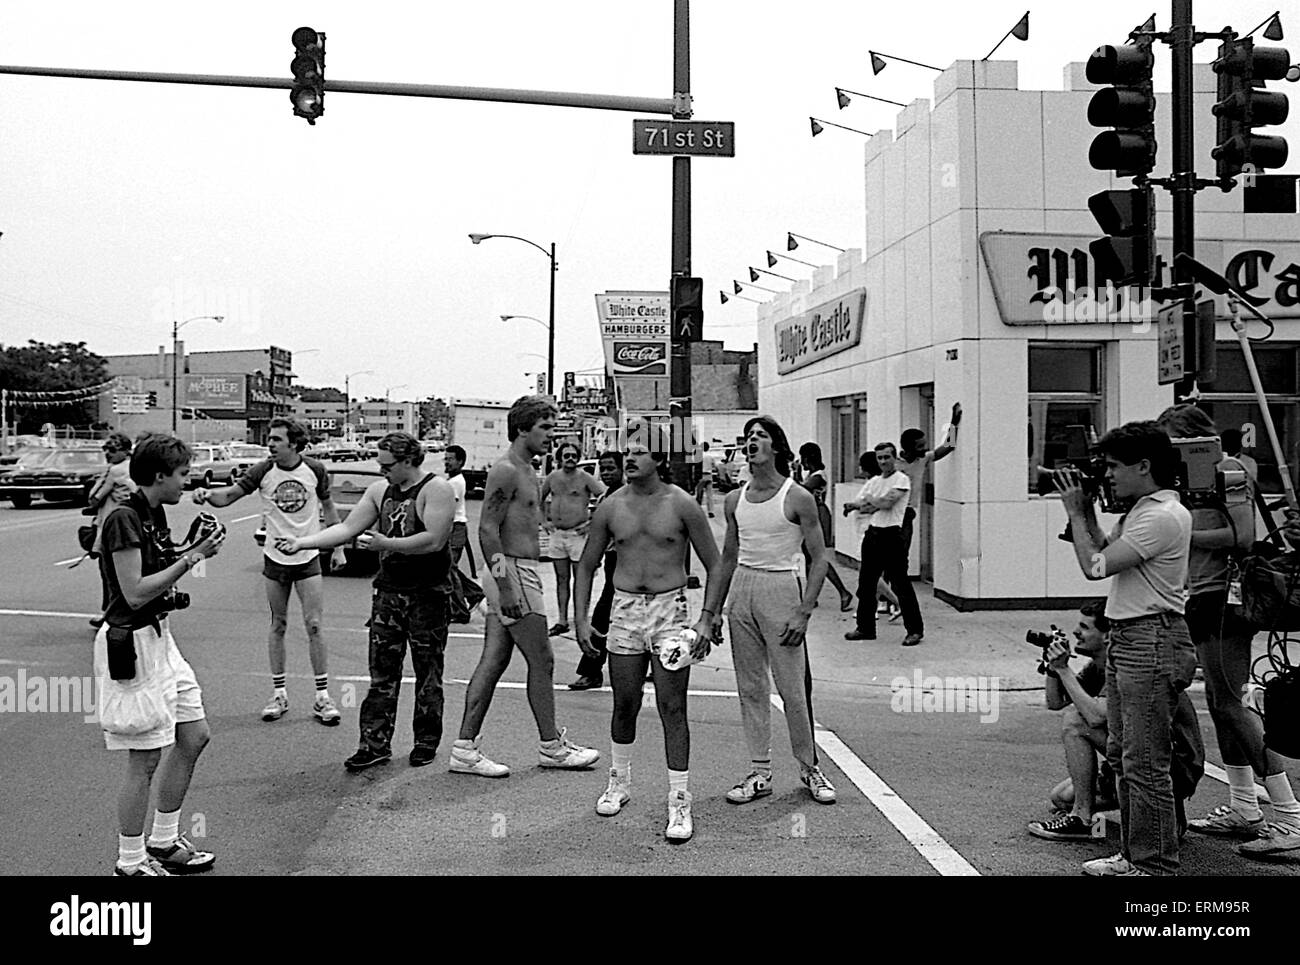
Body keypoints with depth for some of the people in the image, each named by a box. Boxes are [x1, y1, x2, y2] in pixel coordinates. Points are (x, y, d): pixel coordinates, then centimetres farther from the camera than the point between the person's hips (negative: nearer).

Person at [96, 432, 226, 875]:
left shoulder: (154, 515, 10)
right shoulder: (124, 519, -18)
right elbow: (135, 592, -23)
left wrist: (195, 547, 2)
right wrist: (193, 557, -19)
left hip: (159, 636, 10)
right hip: (131, 643, -10)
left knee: (194, 736, 15)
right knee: (146, 760, -2)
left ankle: (164, 842, 28)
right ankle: (130, 863, 14)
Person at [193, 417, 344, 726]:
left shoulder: (314, 470, -5)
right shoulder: (264, 471, -6)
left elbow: (328, 507, 8)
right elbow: (229, 495, -8)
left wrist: (338, 547, 8)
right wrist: (208, 495, -30)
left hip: (308, 559, -1)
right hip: (275, 559, 1)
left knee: (314, 626, -3)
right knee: (278, 627, 9)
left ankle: (322, 697, 5)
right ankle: (279, 694, 20)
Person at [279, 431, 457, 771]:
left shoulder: (436, 489, -11)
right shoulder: (380, 490, 9)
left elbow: (434, 540, -21)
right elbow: (347, 528, 8)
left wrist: (384, 544, -22)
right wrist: (302, 542, -2)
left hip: (427, 595, -6)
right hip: (387, 591, 6)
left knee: (428, 672, 5)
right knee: (381, 672, 5)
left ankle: (427, 742, 18)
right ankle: (375, 743, 10)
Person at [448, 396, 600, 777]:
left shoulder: (526, 472, 18)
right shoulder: (505, 471, -14)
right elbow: (487, 529, -20)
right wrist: (506, 586, -24)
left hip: (518, 573, 10)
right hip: (512, 573, -10)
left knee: (493, 662, 8)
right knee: (541, 660, 0)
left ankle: (465, 748, 11)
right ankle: (551, 747, 13)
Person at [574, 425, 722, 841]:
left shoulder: (681, 505, -5)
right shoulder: (610, 507, 3)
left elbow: (713, 565, 0)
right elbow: (586, 565, 12)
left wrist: (706, 618, -10)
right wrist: (581, 619, 4)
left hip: (670, 609, -3)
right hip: (624, 609, 3)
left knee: (672, 708, -3)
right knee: (624, 705, 11)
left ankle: (679, 803, 3)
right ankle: (619, 783, 32)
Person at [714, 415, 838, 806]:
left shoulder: (798, 498, -6)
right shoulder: (735, 499, 9)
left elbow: (819, 559, -6)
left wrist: (804, 612, -15)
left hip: (782, 588, -5)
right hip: (742, 590, 5)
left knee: (793, 688, -1)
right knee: (750, 688, 7)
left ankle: (809, 767, 17)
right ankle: (759, 773, 16)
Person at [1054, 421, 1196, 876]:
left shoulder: (1163, 516, -17)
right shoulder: (1140, 510, 15)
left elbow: (1095, 566, -19)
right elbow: (1105, 552, 19)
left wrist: (1076, 513, -7)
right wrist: (1087, 513, 11)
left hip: (1152, 642, -11)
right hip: (1124, 638, 11)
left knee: (1145, 762, -3)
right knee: (1121, 753, 15)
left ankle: (1155, 865, 7)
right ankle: (1132, 855, 26)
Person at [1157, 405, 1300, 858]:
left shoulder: (1230, 468, -9)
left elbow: (1244, 536, -18)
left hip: (1223, 595, -10)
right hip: (1205, 597, 10)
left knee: (1231, 702, -11)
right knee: (1220, 701, 13)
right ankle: (1243, 810, 22)